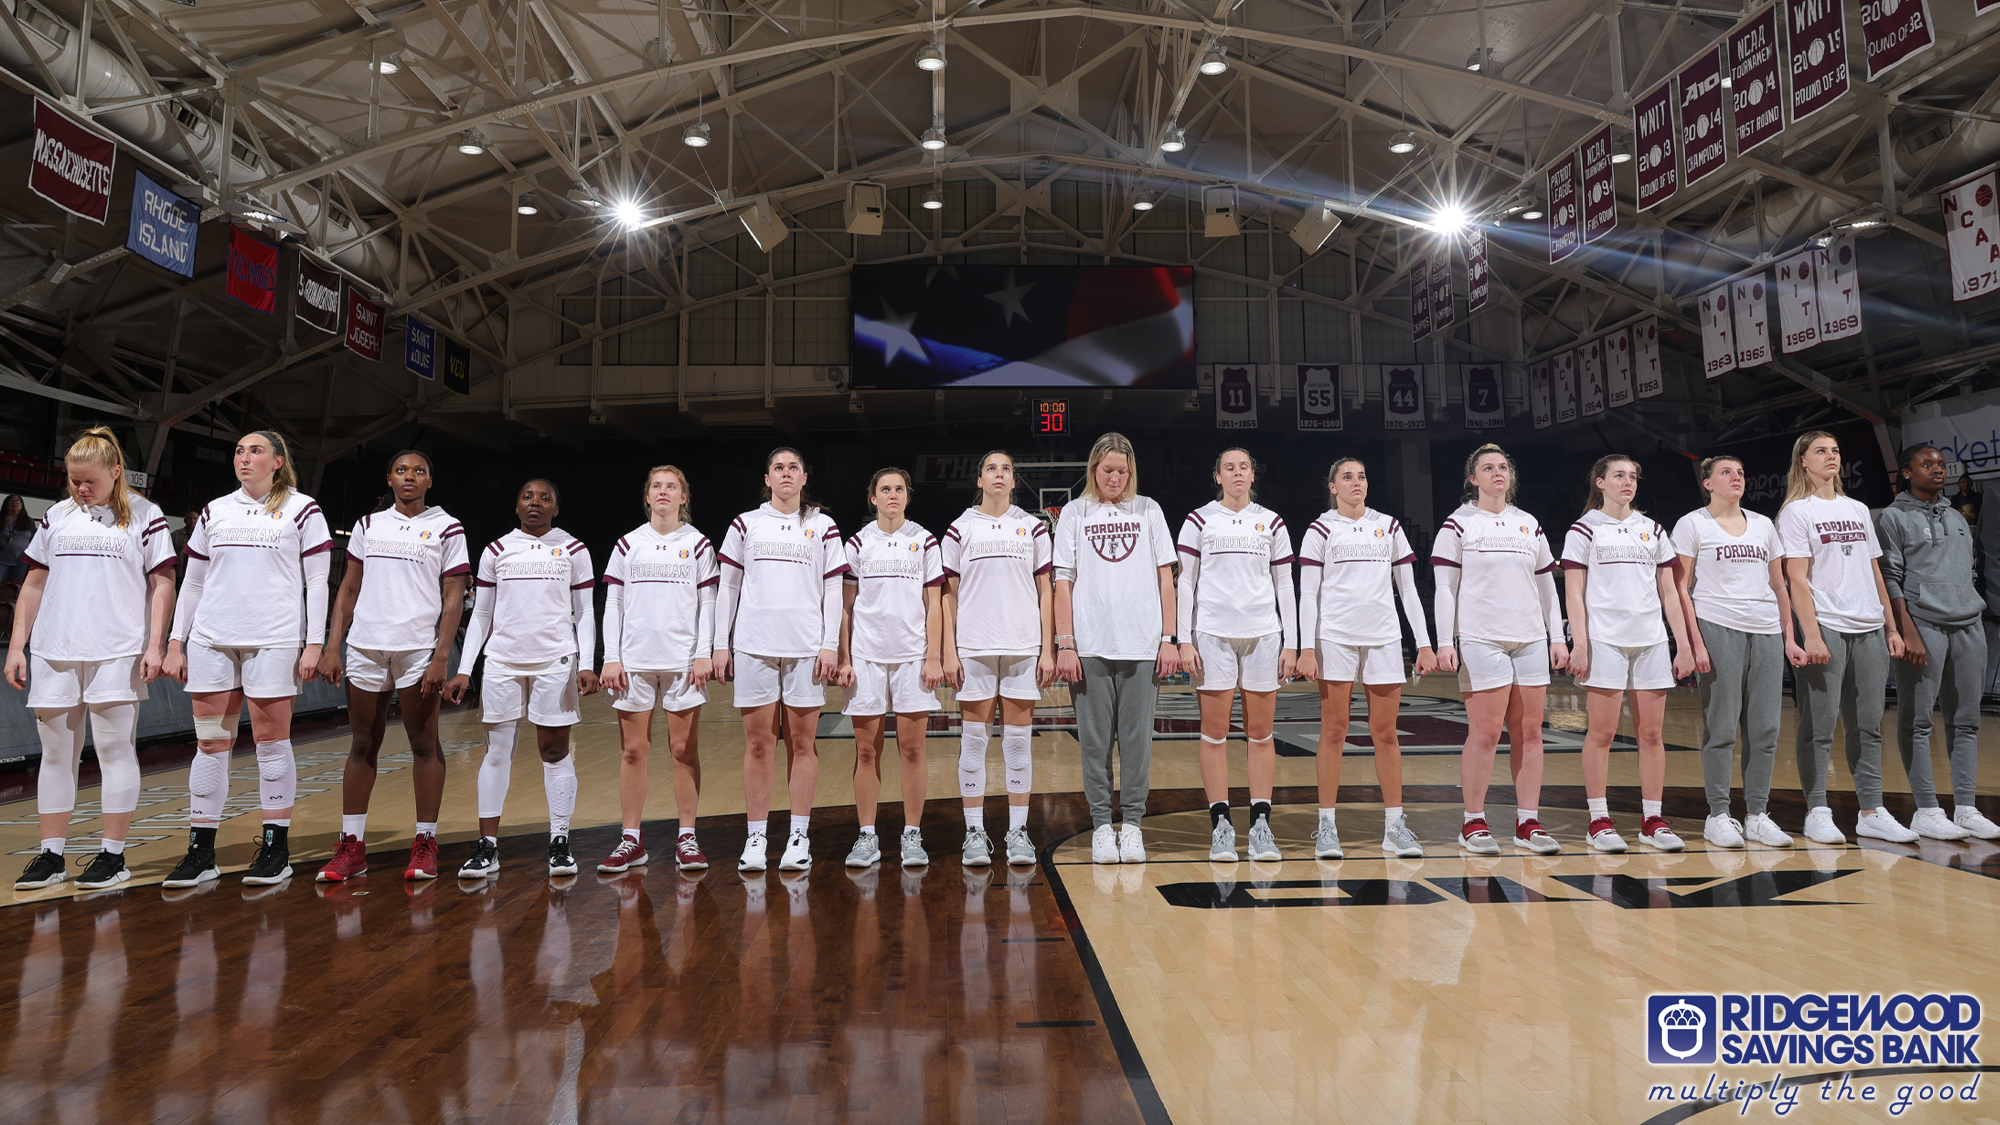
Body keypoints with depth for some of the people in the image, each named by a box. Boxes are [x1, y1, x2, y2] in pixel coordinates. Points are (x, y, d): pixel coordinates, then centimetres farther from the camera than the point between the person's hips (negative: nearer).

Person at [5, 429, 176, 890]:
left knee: (115, 749, -1)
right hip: (53, 652, 4)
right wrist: (17, 645, 10)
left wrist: (155, 645, -8)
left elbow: (162, 583, 0)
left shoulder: (144, 515, 3)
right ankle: (51, 855, 16)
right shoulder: (56, 517, 14)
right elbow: (34, 584, 16)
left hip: (117, 653, -4)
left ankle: (113, 855, 5)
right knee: (55, 752, 8)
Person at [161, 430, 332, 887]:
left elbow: (317, 580, -1)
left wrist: (314, 643, -7)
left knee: (271, 740, 0)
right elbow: (192, 581, 17)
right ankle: (201, 853, 12)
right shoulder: (214, 511, 15)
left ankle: (276, 849, 8)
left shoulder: (301, 509, 3)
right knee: (210, 743, 5)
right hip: (211, 640, 4)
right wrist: (176, 642, 11)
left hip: (274, 639, -4)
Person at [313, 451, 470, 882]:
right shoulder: (368, 525, 14)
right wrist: (331, 647, 5)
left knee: (424, 745, 1)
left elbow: (453, 599, -1)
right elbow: (349, 590, 14)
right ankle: (351, 846, 13)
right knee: (363, 745, 7)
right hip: (365, 647, 4)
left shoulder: (446, 528, 3)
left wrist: (441, 657, -10)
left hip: (419, 650, -3)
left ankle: (425, 843, 7)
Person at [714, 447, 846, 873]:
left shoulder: (822, 526, 9)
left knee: (802, 741, 2)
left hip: (806, 646, 0)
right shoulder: (745, 524, 11)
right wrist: (720, 644, 5)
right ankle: (755, 838, 9)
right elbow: (728, 587, 11)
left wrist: (830, 645, -2)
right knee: (757, 742, 2)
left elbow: (833, 589, 6)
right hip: (753, 644, 1)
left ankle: (799, 836, 9)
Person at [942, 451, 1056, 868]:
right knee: (974, 738, 2)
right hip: (974, 647, 0)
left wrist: (1048, 649, 1)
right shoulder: (960, 529, 6)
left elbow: (1045, 591, 8)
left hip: (1023, 646, 1)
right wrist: (949, 652, -1)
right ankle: (975, 833, 11)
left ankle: (1017, 831, 13)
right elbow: (949, 595, 6)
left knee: (1019, 738, 4)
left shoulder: (1033, 527, 8)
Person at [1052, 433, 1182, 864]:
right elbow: (1063, 582, 4)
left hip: (1143, 645, 1)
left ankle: (1132, 824, 14)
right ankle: (1101, 824, 14)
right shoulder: (1074, 513, 7)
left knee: (1137, 738, 3)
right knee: (1095, 740, 3)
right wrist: (1065, 645, -3)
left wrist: (1169, 638, 2)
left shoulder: (1147, 510, 11)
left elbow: (1165, 577, 10)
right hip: (1090, 646, -1)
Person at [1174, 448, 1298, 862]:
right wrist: (1184, 640, -5)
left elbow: (1285, 586, 11)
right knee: (1215, 732, 0)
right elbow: (1184, 583, 3)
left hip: (1263, 633, 2)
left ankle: (1261, 824, 10)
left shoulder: (1271, 522, 11)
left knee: (1261, 733, 3)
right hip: (1213, 633, -2)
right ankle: (1220, 826, 7)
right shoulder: (1199, 521, 5)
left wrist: (1291, 644, 5)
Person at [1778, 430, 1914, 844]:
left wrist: (1891, 626, 12)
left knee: (1868, 726, 8)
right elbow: (1796, 578, -8)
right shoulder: (1796, 511, -1)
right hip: (1824, 629, -6)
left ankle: (1872, 813, 15)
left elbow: (1875, 573, 18)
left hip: (1869, 631, 6)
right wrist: (1810, 635, -15)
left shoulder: (1858, 509, 17)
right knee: (1819, 727, -2)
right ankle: (1817, 814, 5)